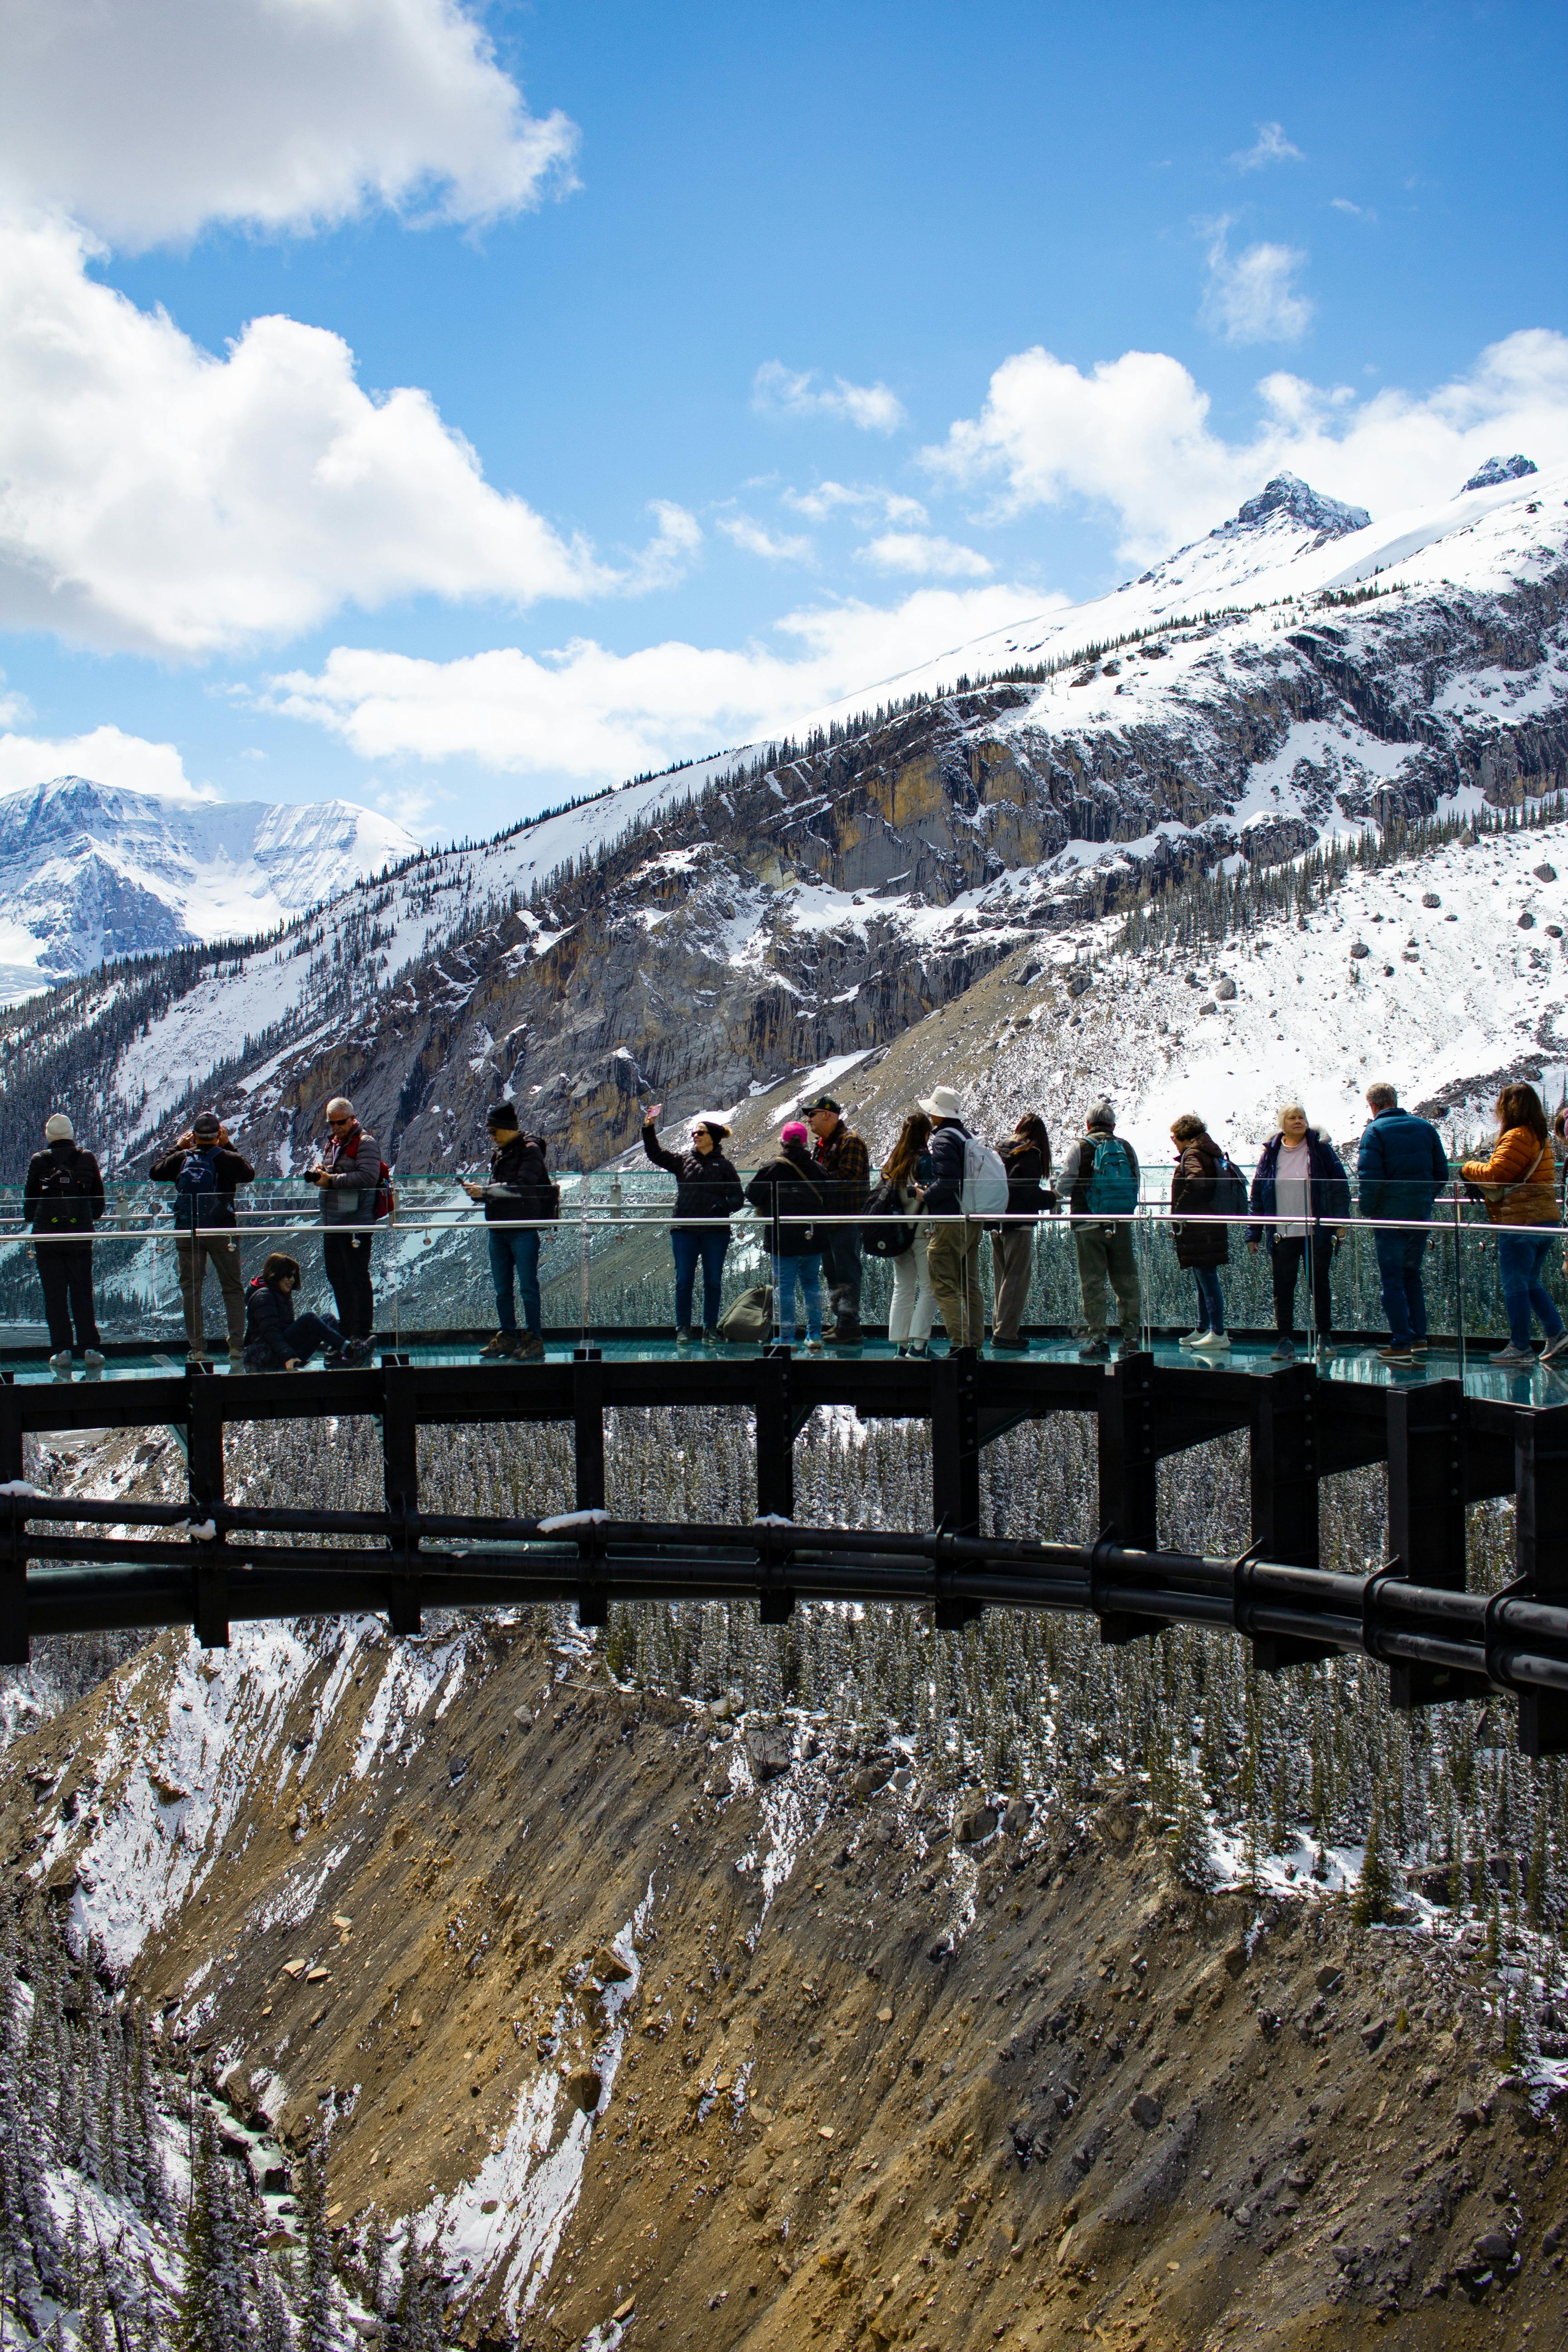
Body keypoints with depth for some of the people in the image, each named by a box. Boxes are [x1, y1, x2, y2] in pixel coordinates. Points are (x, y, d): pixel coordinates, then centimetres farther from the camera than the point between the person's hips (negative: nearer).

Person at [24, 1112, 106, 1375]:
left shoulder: (39, 1161, -1)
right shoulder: (87, 1159, 2)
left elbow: (29, 1199, 6)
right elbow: (98, 1198, 8)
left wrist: (33, 1219, 26)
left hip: (47, 1236, -1)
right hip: (80, 1235, 1)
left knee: (54, 1296, 3)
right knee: (82, 1294, 6)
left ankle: (62, 1351, 0)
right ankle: (91, 1349, 1)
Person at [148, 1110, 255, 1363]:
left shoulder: (180, 1159, -4)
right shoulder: (228, 1159, -8)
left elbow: (155, 1173, 13)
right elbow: (249, 1175, 11)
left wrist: (176, 1147, 20)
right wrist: (229, 1146, 14)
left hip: (188, 1233, 1)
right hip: (222, 1233, -1)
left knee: (191, 1289, 9)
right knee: (232, 1288, 9)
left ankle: (196, 1347, 7)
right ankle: (236, 1345, 5)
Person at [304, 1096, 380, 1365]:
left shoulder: (365, 1143, -8)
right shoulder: (332, 1144, 20)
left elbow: (369, 1177, -21)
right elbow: (325, 1176, 27)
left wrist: (332, 1180, -20)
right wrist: (317, 1174, 3)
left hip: (356, 1223, -9)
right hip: (333, 1222, 9)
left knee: (357, 1279, -6)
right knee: (337, 1277, 13)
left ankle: (363, 1337, -3)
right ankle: (347, 1333, 21)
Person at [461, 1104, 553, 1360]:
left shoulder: (530, 1151, -9)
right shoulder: (499, 1154, 15)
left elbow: (523, 1188, -20)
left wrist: (485, 1192, -18)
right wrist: (477, 1190, -1)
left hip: (524, 1230, -8)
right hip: (498, 1229, 8)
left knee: (528, 1287, -4)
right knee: (502, 1289, 11)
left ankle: (533, 1339, 1)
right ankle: (507, 1337, 18)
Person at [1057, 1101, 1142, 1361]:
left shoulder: (1081, 1147, -2)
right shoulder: (1127, 1148, 8)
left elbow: (1064, 1185, -5)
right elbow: (1136, 1185, 12)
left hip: (1089, 1224, -3)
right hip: (1122, 1224, 3)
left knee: (1092, 1282, 0)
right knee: (1127, 1282, 7)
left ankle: (1096, 1337, -3)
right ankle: (1131, 1338, 6)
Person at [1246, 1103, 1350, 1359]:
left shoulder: (1321, 1149, 1)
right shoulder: (1271, 1153, 6)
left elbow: (1340, 1185, 1)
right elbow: (1257, 1195, 9)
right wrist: (1254, 1233, 5)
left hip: (1317, 1232, -1)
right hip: (1282, 1234, 1)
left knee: (1319, 1286, 8)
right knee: (1282, 1289, 2)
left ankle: (1324, 1336, 19)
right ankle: (1285, 1338, 10)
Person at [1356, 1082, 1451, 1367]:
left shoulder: (1374, 1132, -9)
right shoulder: (1425, 1127, 7)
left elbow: (1368, 1177, -17)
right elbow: (1442, 1173, 8)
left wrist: (1367, 1210, -4)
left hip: (1390, 1216, -5)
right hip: (1421, 1215, 5)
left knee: (1392, 1280, 0)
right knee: (1412, 1276, 18)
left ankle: (1401, 1344, -2)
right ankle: (1419, 1338, 16)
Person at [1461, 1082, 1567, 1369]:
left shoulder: (1516, 1137, -14)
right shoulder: (1541, 1137, 16)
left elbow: (1494, 1175, -19)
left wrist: (1470, 1168, 0)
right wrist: (1482, 1173, 11)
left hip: (1519, 1222, -9)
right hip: (1545, 1218, 9)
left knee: (1515, 1285, -2)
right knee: (1531, 1282, 19)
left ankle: (1520, 1348, 2)